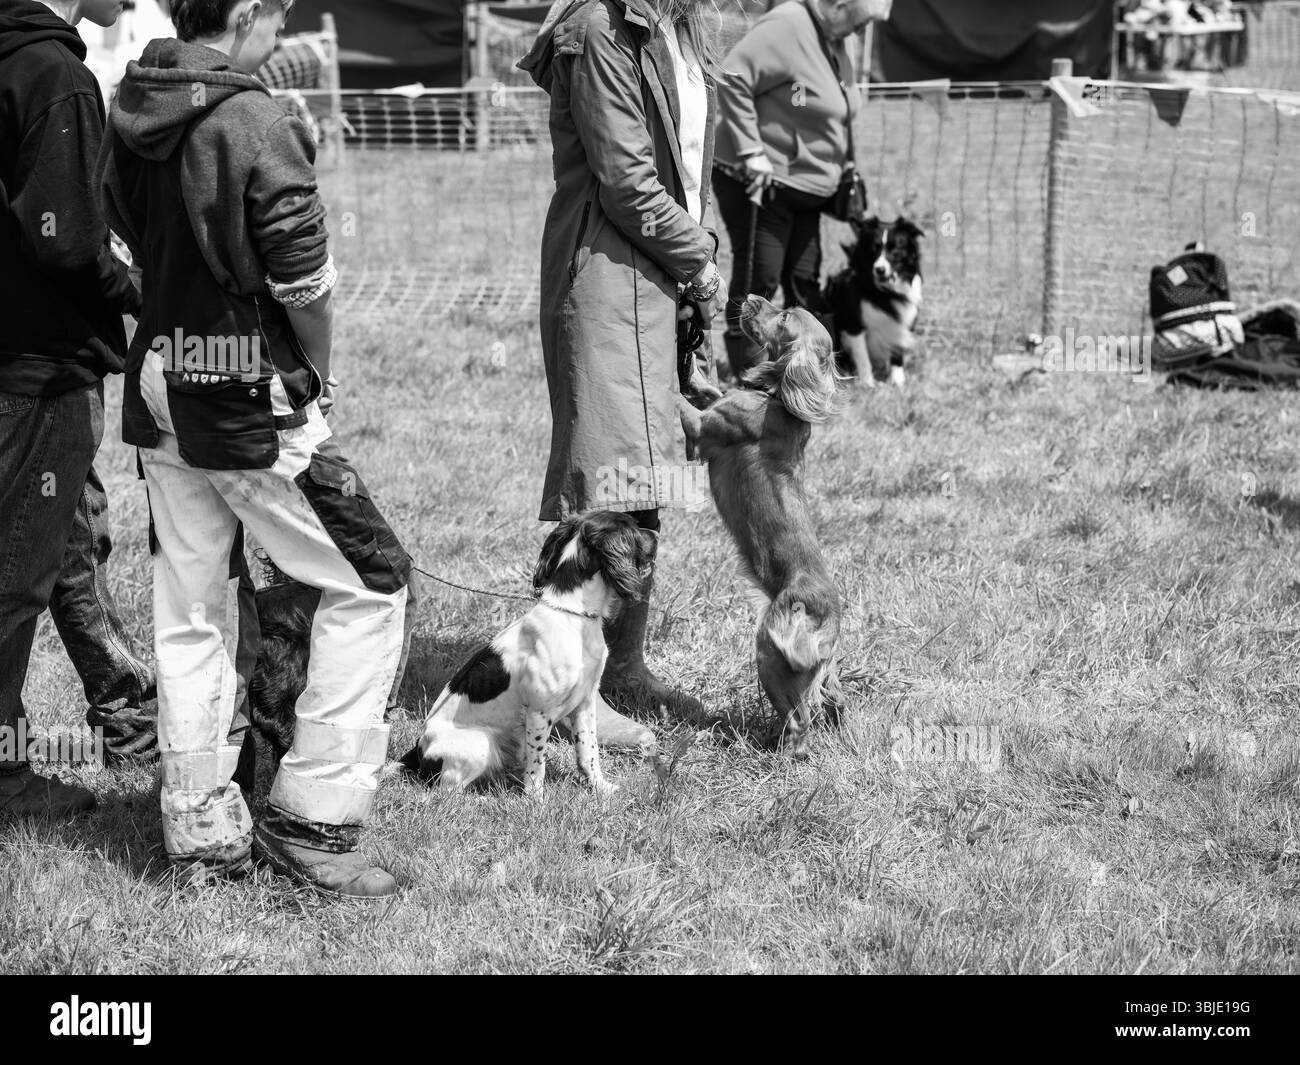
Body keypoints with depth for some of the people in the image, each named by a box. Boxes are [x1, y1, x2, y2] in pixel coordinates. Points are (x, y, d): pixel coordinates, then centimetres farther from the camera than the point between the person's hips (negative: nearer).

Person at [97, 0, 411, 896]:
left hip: (160, 393, 7)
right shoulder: (254, 122, -17)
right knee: (370, 583, 5)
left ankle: (201, 835, 19)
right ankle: (311, 816, 4)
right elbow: (305, 280, -14)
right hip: (250, 404, -7)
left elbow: (130, 239, 9)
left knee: (189, 612, 13)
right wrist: (318, 381, 1)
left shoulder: (130, 116, 3)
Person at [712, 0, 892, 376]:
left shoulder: (835, 45, 9)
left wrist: (843, 168, 11)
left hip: (804, 188, 9)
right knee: (757, 281, -2)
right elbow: (731, 80, -25)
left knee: (805, 284, 13)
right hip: (758, 183, -9)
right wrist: (751, 151, -24)